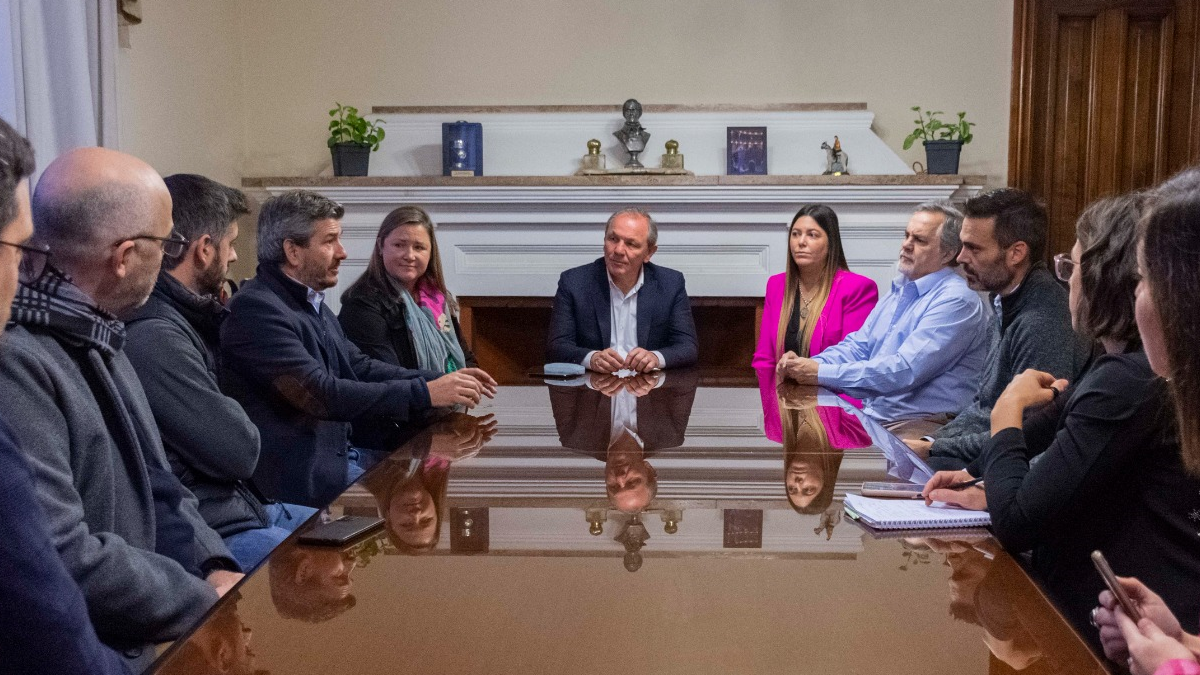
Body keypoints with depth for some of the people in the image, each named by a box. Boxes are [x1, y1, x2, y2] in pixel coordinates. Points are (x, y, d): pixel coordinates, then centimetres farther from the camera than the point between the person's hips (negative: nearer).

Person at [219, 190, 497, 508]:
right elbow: (322, 394, -25)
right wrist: (425, 394, -25)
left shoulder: (312, 303, 13)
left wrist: (442, 380, -1)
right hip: (299, 473, -9)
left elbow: (360, 366, 13)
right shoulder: (255, 309, -18)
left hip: (339, 452, 9)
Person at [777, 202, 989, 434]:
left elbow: (904, 371, -20)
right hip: (871, 415, 8)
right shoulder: (899, 292, 19)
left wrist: (821, 373, -20)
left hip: (919, 423, -8)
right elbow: (857, 347, 18)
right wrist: (808, 364, -3)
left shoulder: (956, 301, -12)